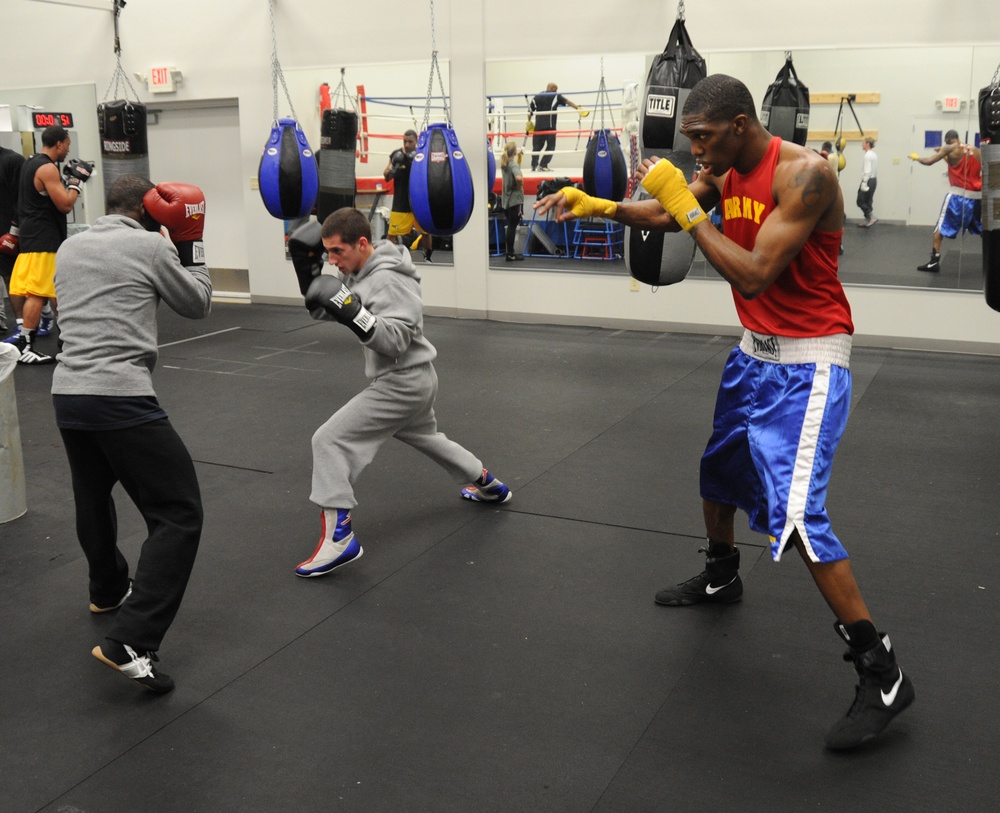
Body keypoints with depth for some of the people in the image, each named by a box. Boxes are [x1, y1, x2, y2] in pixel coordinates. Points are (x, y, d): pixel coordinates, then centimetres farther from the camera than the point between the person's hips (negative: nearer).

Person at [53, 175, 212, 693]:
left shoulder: (69, 248, 16)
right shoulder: (150, 246, -2)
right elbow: (197, 305, 9)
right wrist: (189, 244, 19)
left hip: (67, 393, 8)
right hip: (121, 398, -7)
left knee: (94, 496, 30)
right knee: (178, 515, -3)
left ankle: (109, 590, 53)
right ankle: (130, 643, -12)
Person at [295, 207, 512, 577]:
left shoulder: (388, 281, -23)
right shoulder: (363, 273, 6)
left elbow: (395, 341, -30)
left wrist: (352, 312, -38)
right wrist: (328, 303, -7)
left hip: (402, 382, -11)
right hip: (411, 379, 11)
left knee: (330, 440, -15)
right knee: (426, 437, 33)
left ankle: (339, 536, -17)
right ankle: (489, 485, 50)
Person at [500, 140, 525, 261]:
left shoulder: (504, 163, 9)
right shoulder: (513, 164, -16)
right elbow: (518, 177, -35)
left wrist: (519, 156, 20)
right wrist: (519, 186, -16)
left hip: (506, 199, 8)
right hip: (515, 199, -8)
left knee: (510, 226, 15)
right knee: (512, 227, -2)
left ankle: (510, 253, 19)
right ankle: (510, 255, 2)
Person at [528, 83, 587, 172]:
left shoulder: (537, 97, 14)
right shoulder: (556, 96, 3)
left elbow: (530, 110, 15)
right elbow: (568, 102, -4)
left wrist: (529, 122, 25)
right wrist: (578, 108, -6)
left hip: (538, 126, 4)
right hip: (550, 126, -4)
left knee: (537, 146, 12)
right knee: (550, 146, 1)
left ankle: (533, 166, 14)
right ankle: (543, 166, -7)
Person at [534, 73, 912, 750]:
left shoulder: (805, 174, -23)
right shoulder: (725, 172, 2)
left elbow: (755, 276, -29)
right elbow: (662, 217, 9)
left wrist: (687, 208, -26)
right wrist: (598, 206, -7)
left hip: (806, 362, -9)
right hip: (755, 352, 9)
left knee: (796, 515, -18)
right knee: (718, 471, 23)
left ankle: (883, 675, -7)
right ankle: (721, 578, 50)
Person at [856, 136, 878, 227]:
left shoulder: (868, 155, -16)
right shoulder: (874, 155, 13)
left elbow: (867, 171, -21)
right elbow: (876, 171, 15)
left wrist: (864, 183, -22)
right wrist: (875, 181, 19)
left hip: (868, 180, -9)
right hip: (874, 180, 9)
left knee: (861, 201, -4)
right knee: (868, 202, 13)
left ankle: (871, 217, -12)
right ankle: (867, 221, 15)